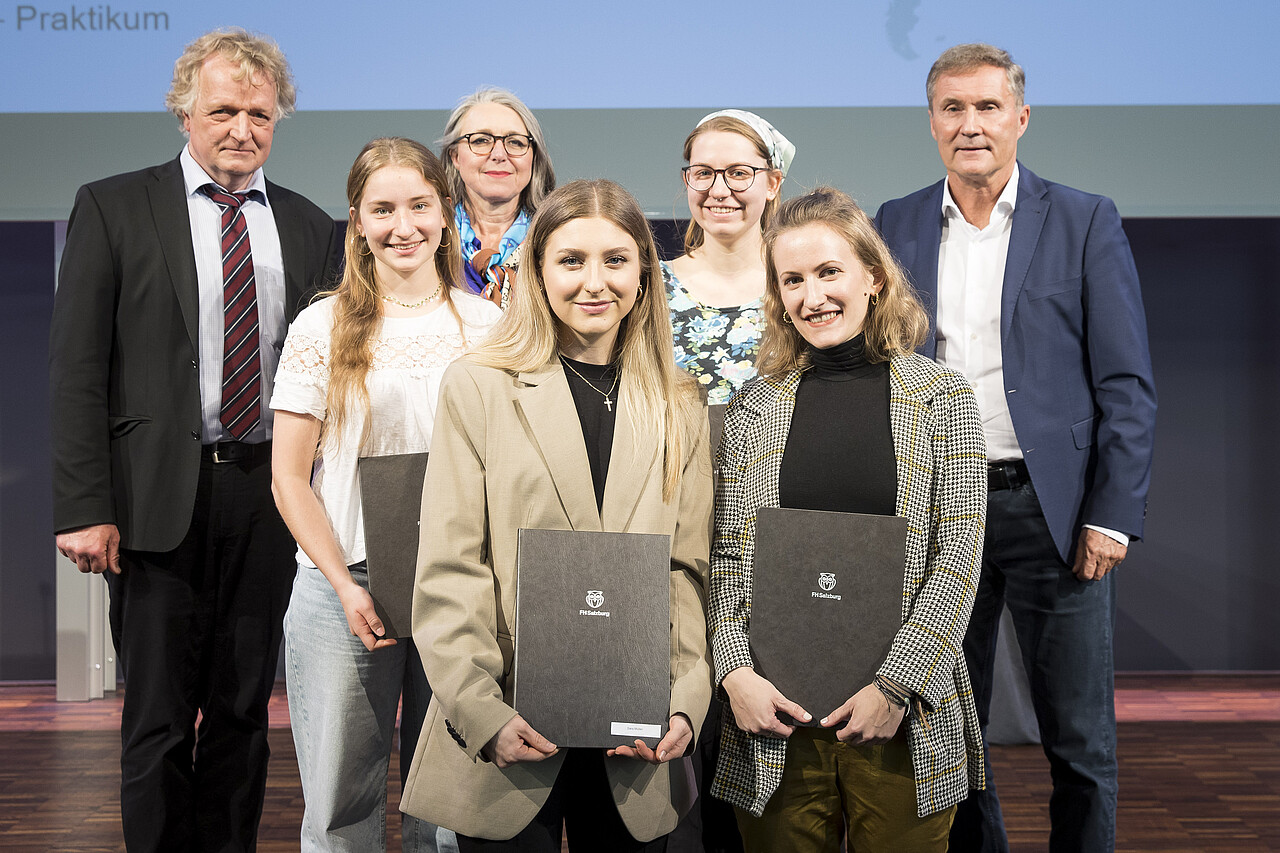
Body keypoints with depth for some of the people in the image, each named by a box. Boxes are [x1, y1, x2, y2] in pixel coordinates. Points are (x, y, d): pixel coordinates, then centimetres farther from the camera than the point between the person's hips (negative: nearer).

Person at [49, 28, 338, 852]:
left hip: (270, 496, 3)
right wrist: (84, 508, -11)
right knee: (158, 720, 4)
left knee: (244, 713, 11)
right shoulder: (114, 207, 1)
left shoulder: (310, 227, 10)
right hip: (160, 497, -3)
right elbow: (78, 372, -3)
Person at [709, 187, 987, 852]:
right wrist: (736, 672, -8)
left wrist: (896, 684, -11)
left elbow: (959, 557, -4)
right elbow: (726, 557, 5)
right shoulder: (752, 408, 5)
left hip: (907, 719, -1)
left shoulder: (942, 397, 0)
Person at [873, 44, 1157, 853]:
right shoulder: (897, 226, 8)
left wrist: (1112, 515, -9)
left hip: (1053, 508, -2)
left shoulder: (1086, 221, 0)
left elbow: (1127, 383, -2)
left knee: (1080, 740, 6)